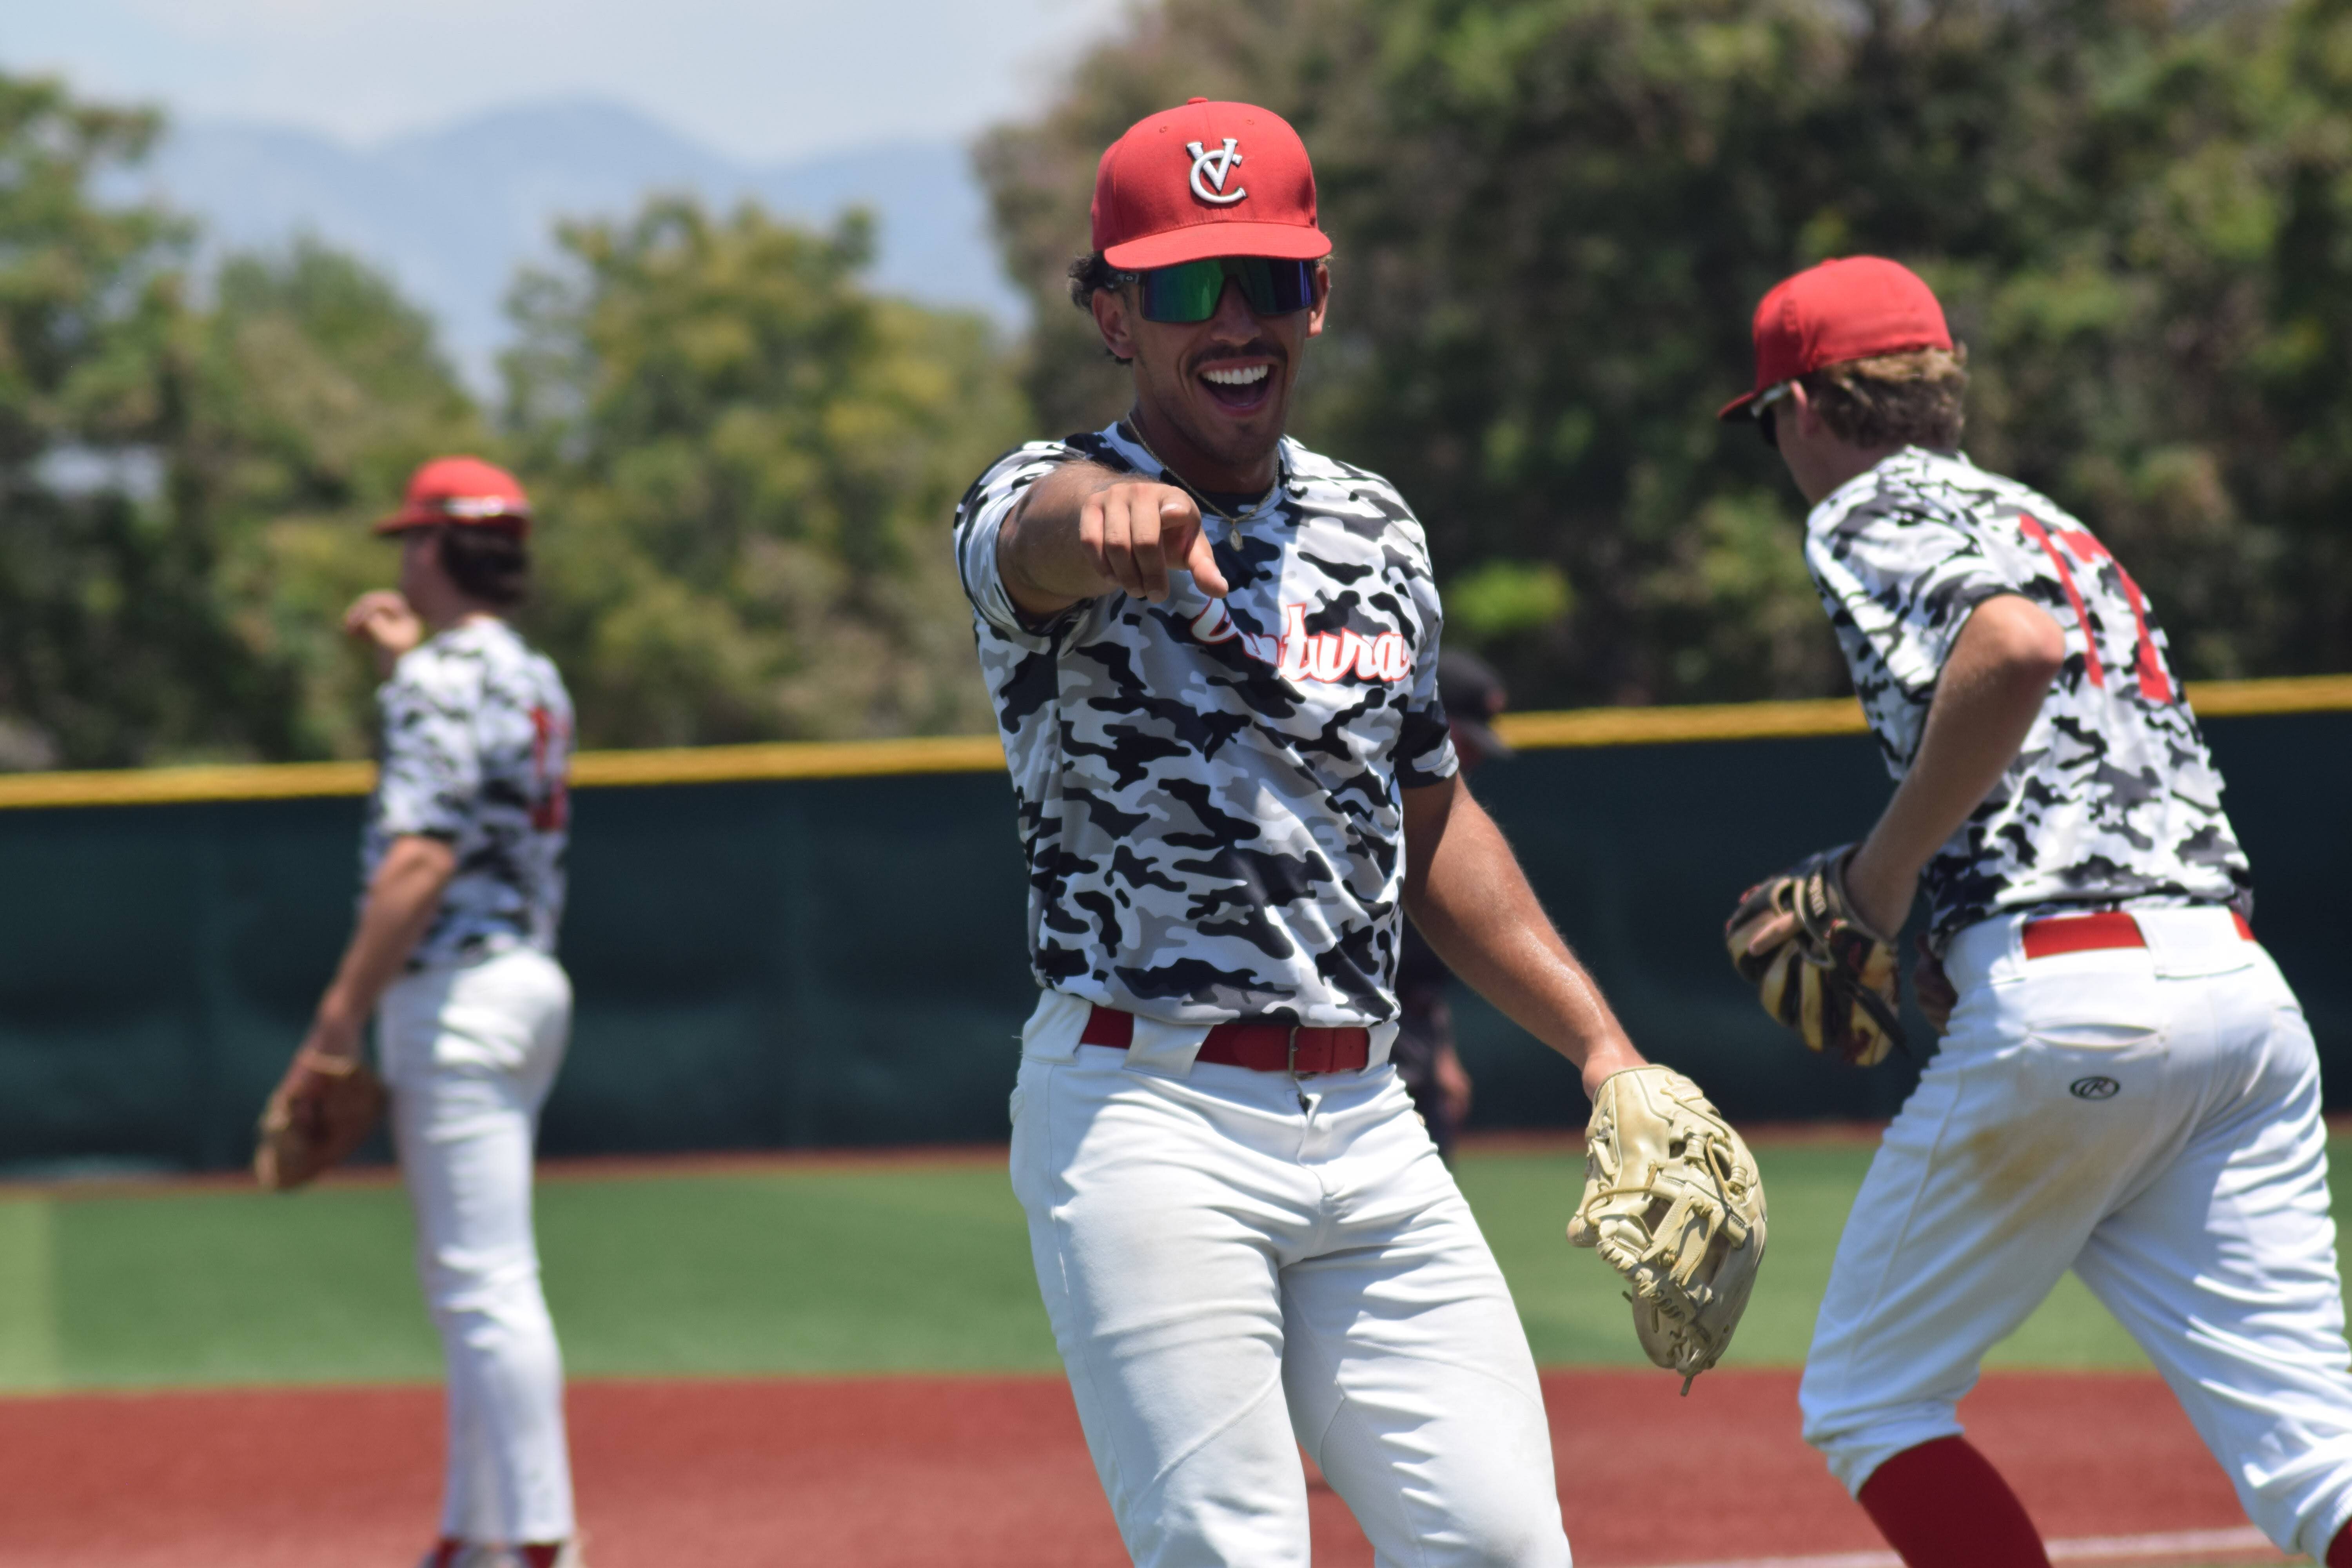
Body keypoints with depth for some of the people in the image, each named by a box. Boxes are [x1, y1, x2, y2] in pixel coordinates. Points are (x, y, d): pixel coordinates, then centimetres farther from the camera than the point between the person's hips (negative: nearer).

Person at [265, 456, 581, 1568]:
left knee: (487, 1282, -11)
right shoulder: (533, 680, 14)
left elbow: (422, 856, -22)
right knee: (467, 1279, 17)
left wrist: (344, 1009, -21)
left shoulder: (442, 679, -13)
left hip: (458, 988, -10)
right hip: (529, 974, 10)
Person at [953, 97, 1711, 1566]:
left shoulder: (1376, 530, 15)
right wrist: (1118, 513, -56)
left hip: (1366, 1121, 6)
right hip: (1146, 1118, -6)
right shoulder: (1041, 507, -5)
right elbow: (1044, 534, -31)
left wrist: (1602, 1047, 18)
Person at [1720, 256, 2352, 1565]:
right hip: (2246, 986, 7)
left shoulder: (1872, 515, 3)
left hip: (2066, 1002, -7)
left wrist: (1885, 866, -8)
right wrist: (1932, 932, 21)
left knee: (1869, 1403, 10)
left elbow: (2017, 641, -19)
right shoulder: (2050, 523, 29)